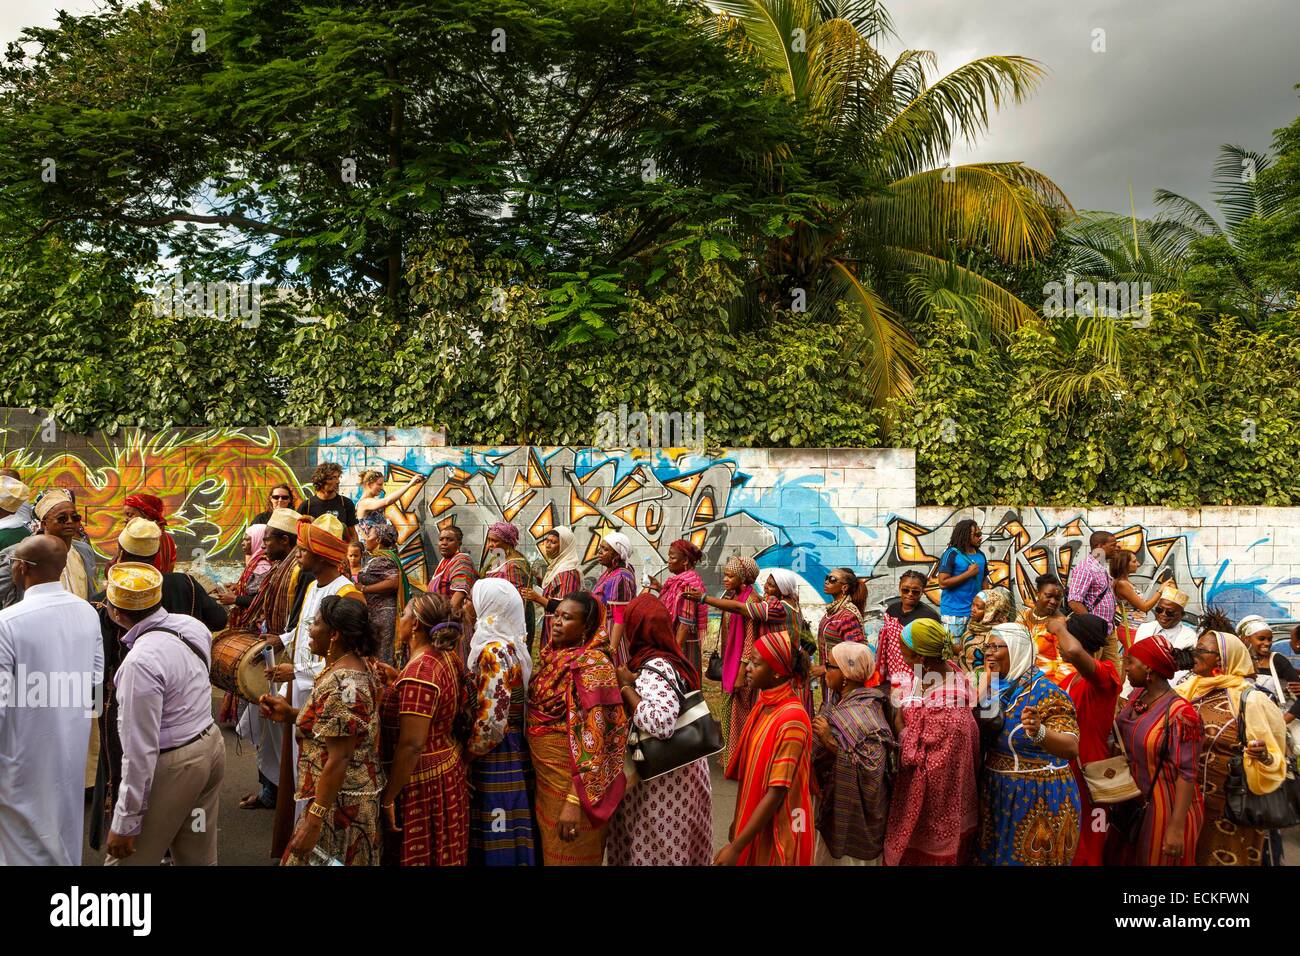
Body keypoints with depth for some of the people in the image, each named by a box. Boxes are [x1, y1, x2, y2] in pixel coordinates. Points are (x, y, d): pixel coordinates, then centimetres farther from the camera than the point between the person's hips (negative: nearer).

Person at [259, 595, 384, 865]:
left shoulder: (341, 685, -25)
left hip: (338, 800, -10)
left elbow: (338, 761, -25)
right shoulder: (360, 665, 5)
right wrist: (292, 714, 7)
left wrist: (313, 820, -22)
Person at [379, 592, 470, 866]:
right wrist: (394, 678, 9)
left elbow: (411, 745, -25)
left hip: (423, 782, -8)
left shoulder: (418, 671, -23)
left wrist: (388, 799, -17)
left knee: (418, 857, 6)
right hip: (448, 768, 9)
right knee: (441, 856, 19)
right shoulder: (447, 658, 2)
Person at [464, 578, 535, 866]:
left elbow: (492, 720, -24)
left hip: (495, 756, -9)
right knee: (506, 833, 16)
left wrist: (468, 753, -11)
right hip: (511, 750, 9)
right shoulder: (511, 642, 8)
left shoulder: (493, 651, -20)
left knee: (496, 840, 2)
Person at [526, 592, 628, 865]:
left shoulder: (591, 664, -21)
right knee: (549, 847, 21)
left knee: (568, 855, 8)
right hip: (545, 772, 7)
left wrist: (575, 799, -28)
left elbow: (593, 736, -25)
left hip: (573, 777, -7)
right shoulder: (553, 655, 3)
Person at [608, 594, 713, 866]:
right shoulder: (668, 660, 4)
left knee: (657, 849, 5)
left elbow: (661, 722, -36)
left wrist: (625, 686, -24)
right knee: (675, 847, 19)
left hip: (662, 777, -8)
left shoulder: (654, 669, -22)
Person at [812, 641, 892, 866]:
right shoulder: (838, 701, 1)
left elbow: (870, 769, -28)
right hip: (832, 800, 8)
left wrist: (831, 741, -30)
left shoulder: (865, 714, -24)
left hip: (852, 809, -8)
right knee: (830, 854, 20)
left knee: (846, 857, 8)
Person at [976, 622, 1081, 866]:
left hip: (1038, 797, -6)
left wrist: (1039, 732, -46)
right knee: (996, 857, 17)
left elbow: (1072, 748, -28)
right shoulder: (994, 687, 3)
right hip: (996, 791, 7)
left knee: (1029, 858, 7)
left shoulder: (1045, 692, -18)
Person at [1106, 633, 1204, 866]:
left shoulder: (1179, 713, -23)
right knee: (1120, 859, 19)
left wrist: (1176, 827, -25)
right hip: (1132, 803, 7)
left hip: (1163, 809, -7)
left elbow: (1186, 775, -24)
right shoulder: (1137, 695, 0)